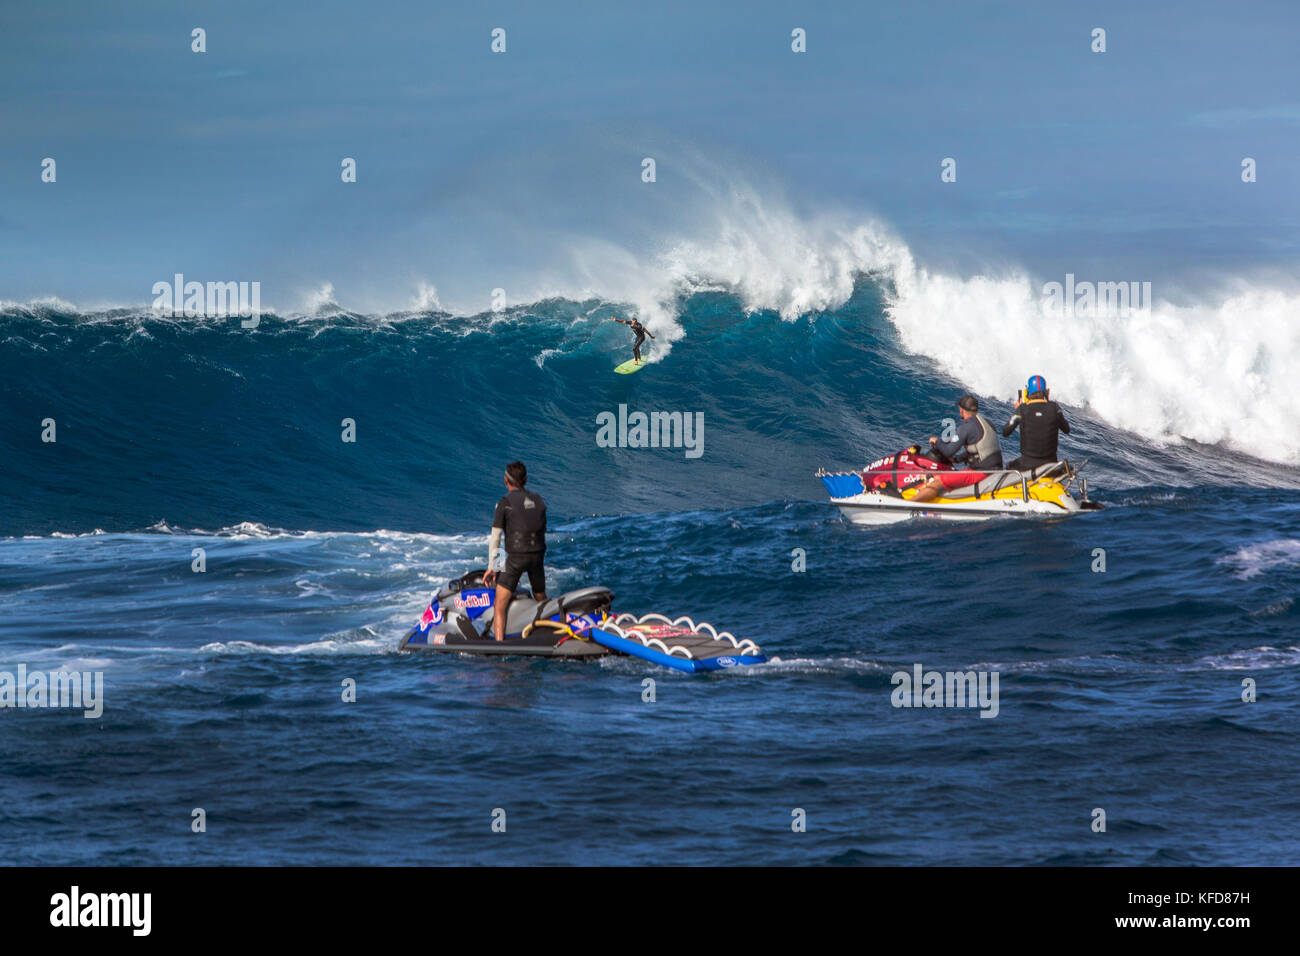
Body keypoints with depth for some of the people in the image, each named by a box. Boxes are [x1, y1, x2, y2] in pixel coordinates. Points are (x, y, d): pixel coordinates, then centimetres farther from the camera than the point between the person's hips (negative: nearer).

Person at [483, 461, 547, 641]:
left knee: (499, 606, -4)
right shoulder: (538, 499, 12)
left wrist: (491, 567, 0)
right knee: (541, 601, 23)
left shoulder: (504, 502, -3)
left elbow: (495, 537, -4)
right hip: (538, 555, 5)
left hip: (516, 556, -5)